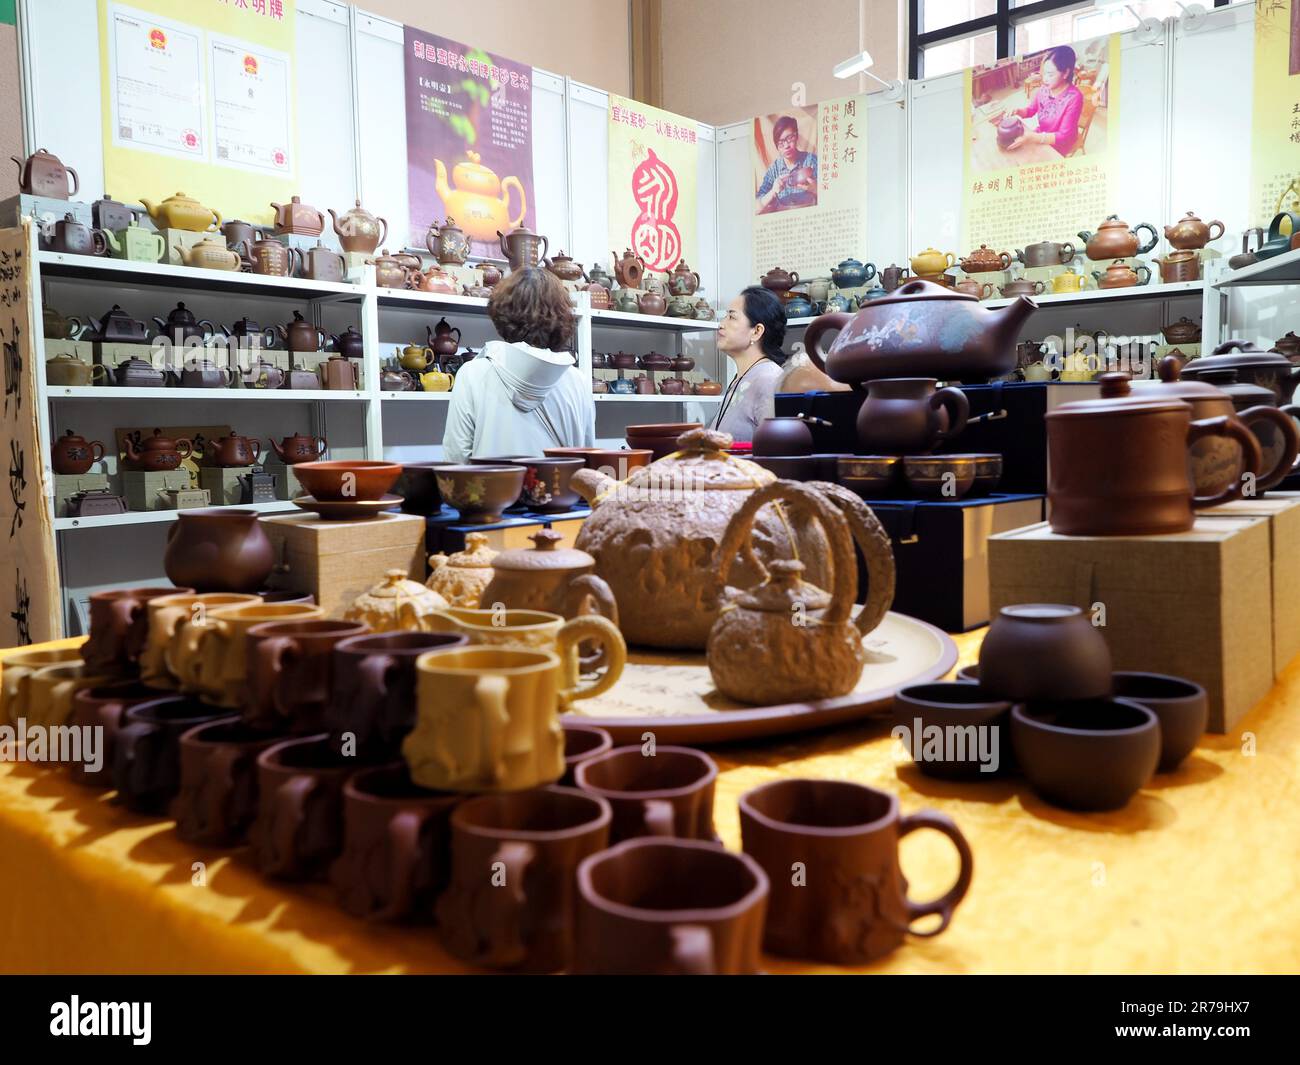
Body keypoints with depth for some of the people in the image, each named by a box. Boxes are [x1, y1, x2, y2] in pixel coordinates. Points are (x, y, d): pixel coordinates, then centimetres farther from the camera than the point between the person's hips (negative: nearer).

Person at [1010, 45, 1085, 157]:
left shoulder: (1074, 98, -29)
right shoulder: (1045, 89, -10)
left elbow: (1064, 136, -30)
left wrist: (1033, 138, -43)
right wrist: (1017, 111, -16)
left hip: (1059, 144, -6)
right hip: (1042, 134, 6)